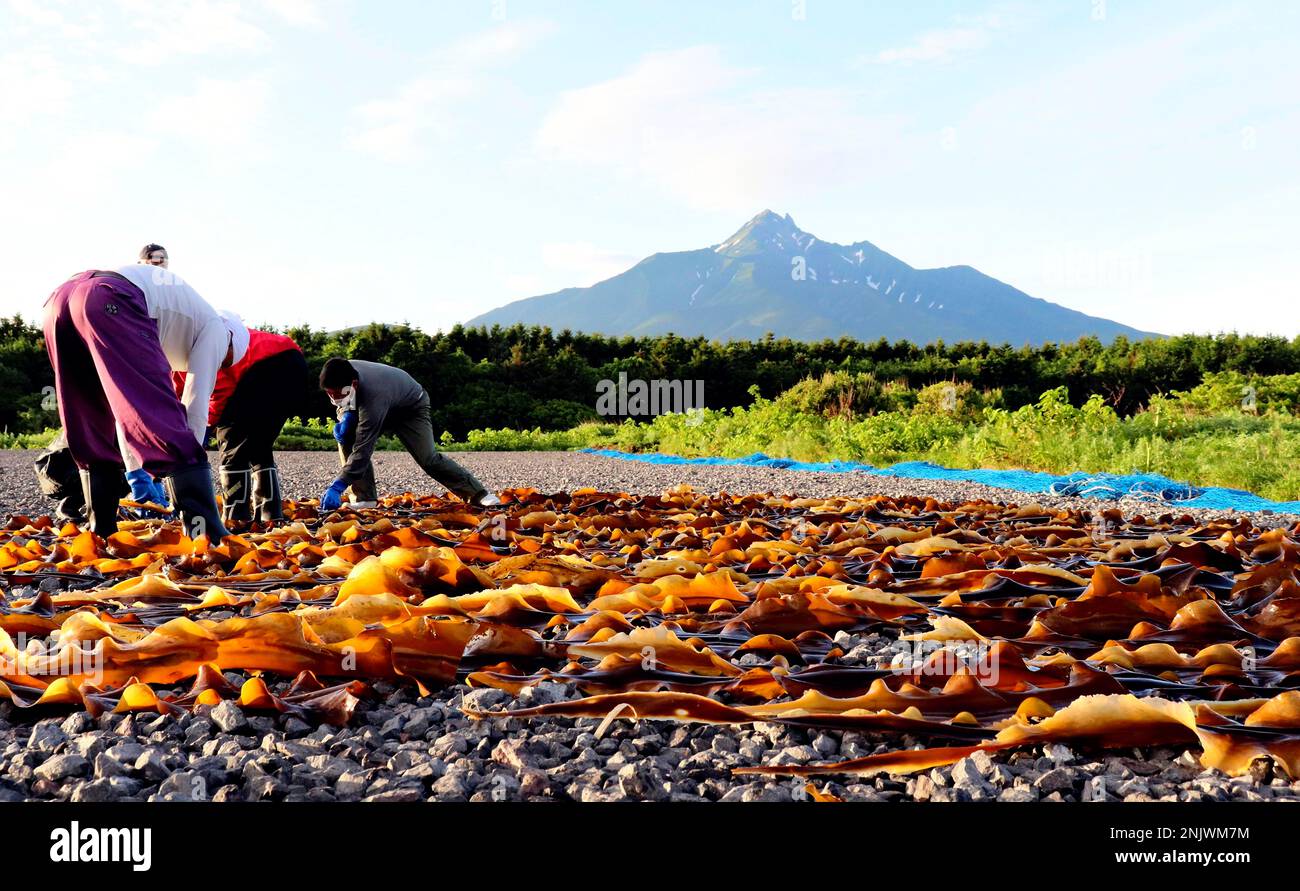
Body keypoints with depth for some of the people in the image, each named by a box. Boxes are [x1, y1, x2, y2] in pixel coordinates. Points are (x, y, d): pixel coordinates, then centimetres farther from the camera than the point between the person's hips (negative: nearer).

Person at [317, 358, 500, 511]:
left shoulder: (373, 398, -46)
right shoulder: (342, 372, -26)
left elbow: (363, 449, -47)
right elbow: (341, 402, 1)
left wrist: (337, 487, -49)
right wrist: (344, 418, -23)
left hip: (412, 407, -7)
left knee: (428, 459, -17)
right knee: (347, 437, -17)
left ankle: (478, 494, -3)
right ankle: (365, 497, -12)